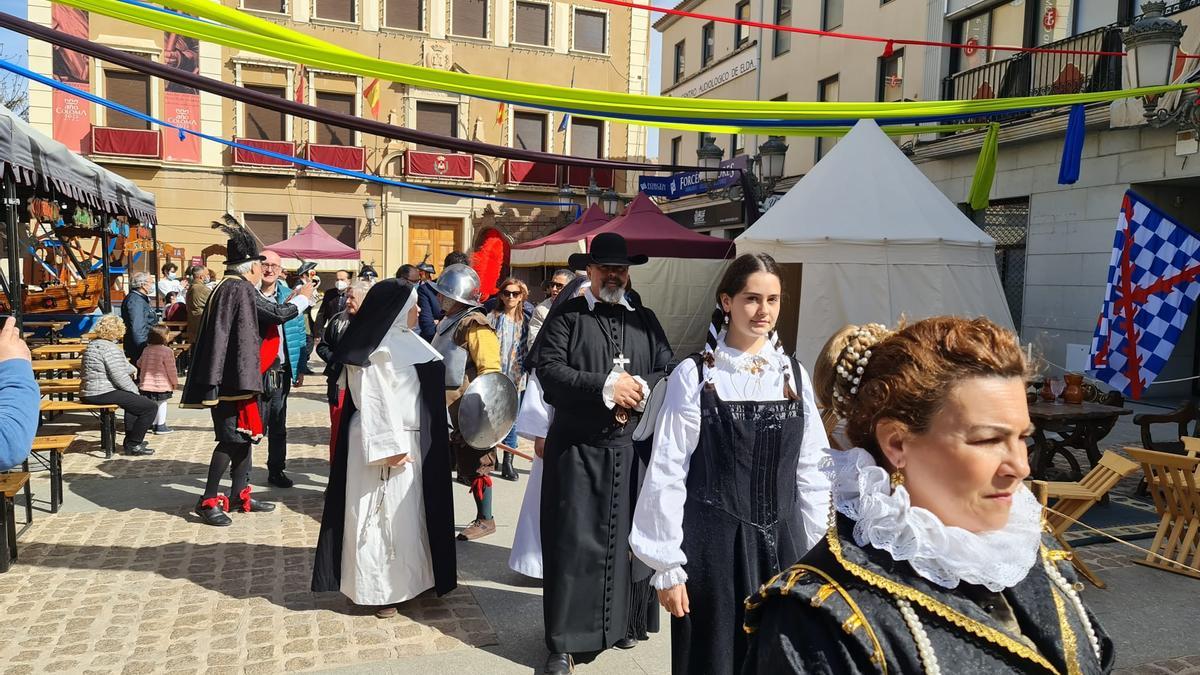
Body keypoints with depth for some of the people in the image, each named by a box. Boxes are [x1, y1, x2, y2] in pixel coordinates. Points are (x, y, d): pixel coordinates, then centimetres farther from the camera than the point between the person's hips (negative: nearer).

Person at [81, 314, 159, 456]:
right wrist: (135, 391, -6)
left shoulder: (92, 345, 15)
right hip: (103, 394, -11)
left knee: (133, 400, 35)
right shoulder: (110, 348, -15)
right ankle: (133, 445, -5)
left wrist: (131, 369, 26)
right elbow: (119, 377, -19)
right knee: (151, 407, -12)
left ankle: (131, 439, 34)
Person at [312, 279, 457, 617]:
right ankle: (377, 589, 12)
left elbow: (427, 388, 18)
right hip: (384, 442, -9)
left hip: (409, 439, 9)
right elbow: (373, 401, -20)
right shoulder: (377, 348, -15)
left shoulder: (405, 342, 13)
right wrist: (389, 447, -23)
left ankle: (401, 579, 29)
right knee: (383, 514, 0)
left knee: (404, 512, 16)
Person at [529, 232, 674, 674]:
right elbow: (548, 368, -12)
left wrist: (641, 389, -14)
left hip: (634, 449, 4)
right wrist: (606, 385, -17)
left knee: (631, 538, 12)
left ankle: (624, 622, 31)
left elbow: (669, 371, 6)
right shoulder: (566, 316, 1)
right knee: (574, 542, -1)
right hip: (579, 449, -3)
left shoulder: (646, 320, 13)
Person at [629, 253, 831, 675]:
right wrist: (667, 566, -6)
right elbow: (667, 474, -7)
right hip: (712, 544, -3)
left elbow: (812, 473, 6)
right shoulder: (694, 375, -8)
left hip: (779, 545, 3)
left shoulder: (794, 375, 4)